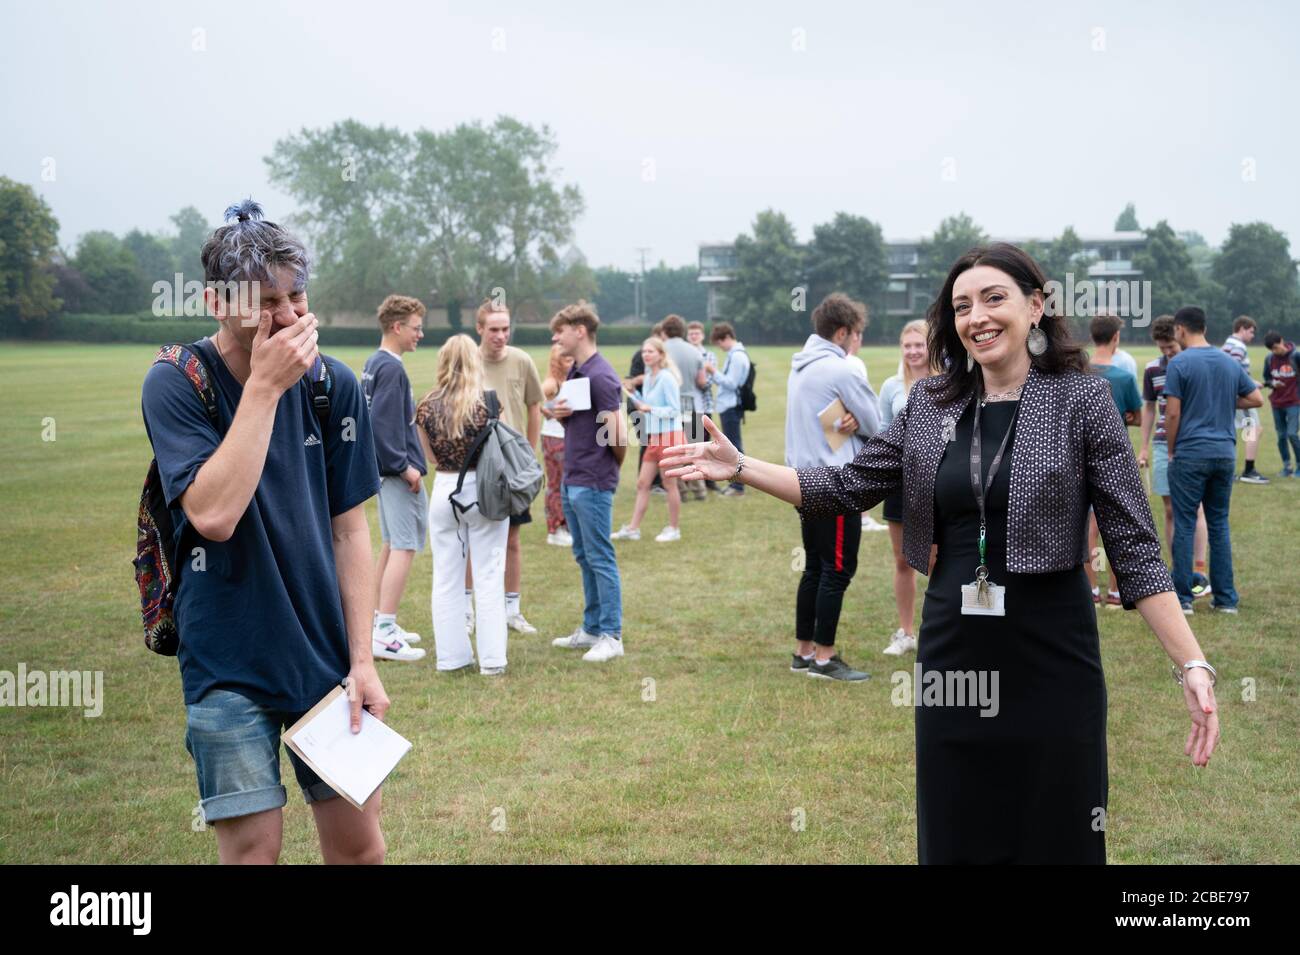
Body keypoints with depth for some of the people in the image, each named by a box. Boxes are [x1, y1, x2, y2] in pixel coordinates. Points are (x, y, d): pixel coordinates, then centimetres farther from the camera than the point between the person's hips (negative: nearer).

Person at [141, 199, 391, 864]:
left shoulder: (334, 386, -1)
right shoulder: (175, 385, -10)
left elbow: (349, 530, 3)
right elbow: (213, 515, -24)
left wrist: (362, 660, -1)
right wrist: (264, 386, -23)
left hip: (326, 655, 3)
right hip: (227, 664, -3)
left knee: (358, 842, 8)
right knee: (252, 847, 0)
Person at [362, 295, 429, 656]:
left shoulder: (373, 365, 13)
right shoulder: (391, 369, -16)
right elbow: (382, 424, -23)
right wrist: (405, 467, -19)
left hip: (385, 469, 10)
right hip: (398, 472, -10)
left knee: (391, 544, 17)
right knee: (405, 547, -9)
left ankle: (382, 624, 24)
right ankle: (384, 633, -10)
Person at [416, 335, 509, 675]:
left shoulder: (426, 407, -2)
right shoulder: (488, 402, -10)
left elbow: (431, 456, 7)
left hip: (444, 491, 2)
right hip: (483, 490, -2)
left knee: (446, 577, 11)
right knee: (488, 577, 4)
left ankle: (451, 655, 16)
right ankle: (491, 658, 6)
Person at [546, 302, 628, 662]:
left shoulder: (601, 376, -17)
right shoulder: (575, 372, 12)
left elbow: (618, 436, -19)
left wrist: (614, 466, -2)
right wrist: (557, 413, -1)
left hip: (593, 483, -10)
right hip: (572, 480, 10)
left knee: (600, 559, -4)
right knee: (584, 558, 15)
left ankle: (611, 636, 3)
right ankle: (592, 629, 24)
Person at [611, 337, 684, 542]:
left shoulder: (666, 378, -15)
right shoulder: (648, 378, 11)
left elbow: (673, 410, -16)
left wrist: (650, 409, -25)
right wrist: (633, 394, 5)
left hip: (669, 435, -9)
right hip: (654, 436, 9)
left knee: (669, 483, 2)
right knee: (642, 483, 8)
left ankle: (674, 529, 14)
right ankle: (633, 528, 11)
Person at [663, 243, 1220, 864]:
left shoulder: (1082, 399, -5)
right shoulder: (929, 405, 6)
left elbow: (1134, 545, -7)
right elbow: (847, 487, 10)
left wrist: (1192, 665, -14)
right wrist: (739, 467, 1)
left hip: (1051, 659, -3)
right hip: (951, 655, 4)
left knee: (1056, 843, 6)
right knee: (953, 843, 12)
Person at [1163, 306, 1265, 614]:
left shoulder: (1179, 363, -9)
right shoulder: (1230, 363, 9)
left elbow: (1172, 413, -12)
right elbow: (1256, 399, 12)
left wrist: (1171, 450, 0)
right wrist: (1225, 402, 15)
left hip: (1190, 454, -5)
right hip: (1225, 453, 5)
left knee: (1184, 525, 1)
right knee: (1219, 524, 12)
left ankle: (1183, 598, 4)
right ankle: (1226, 598, 13)